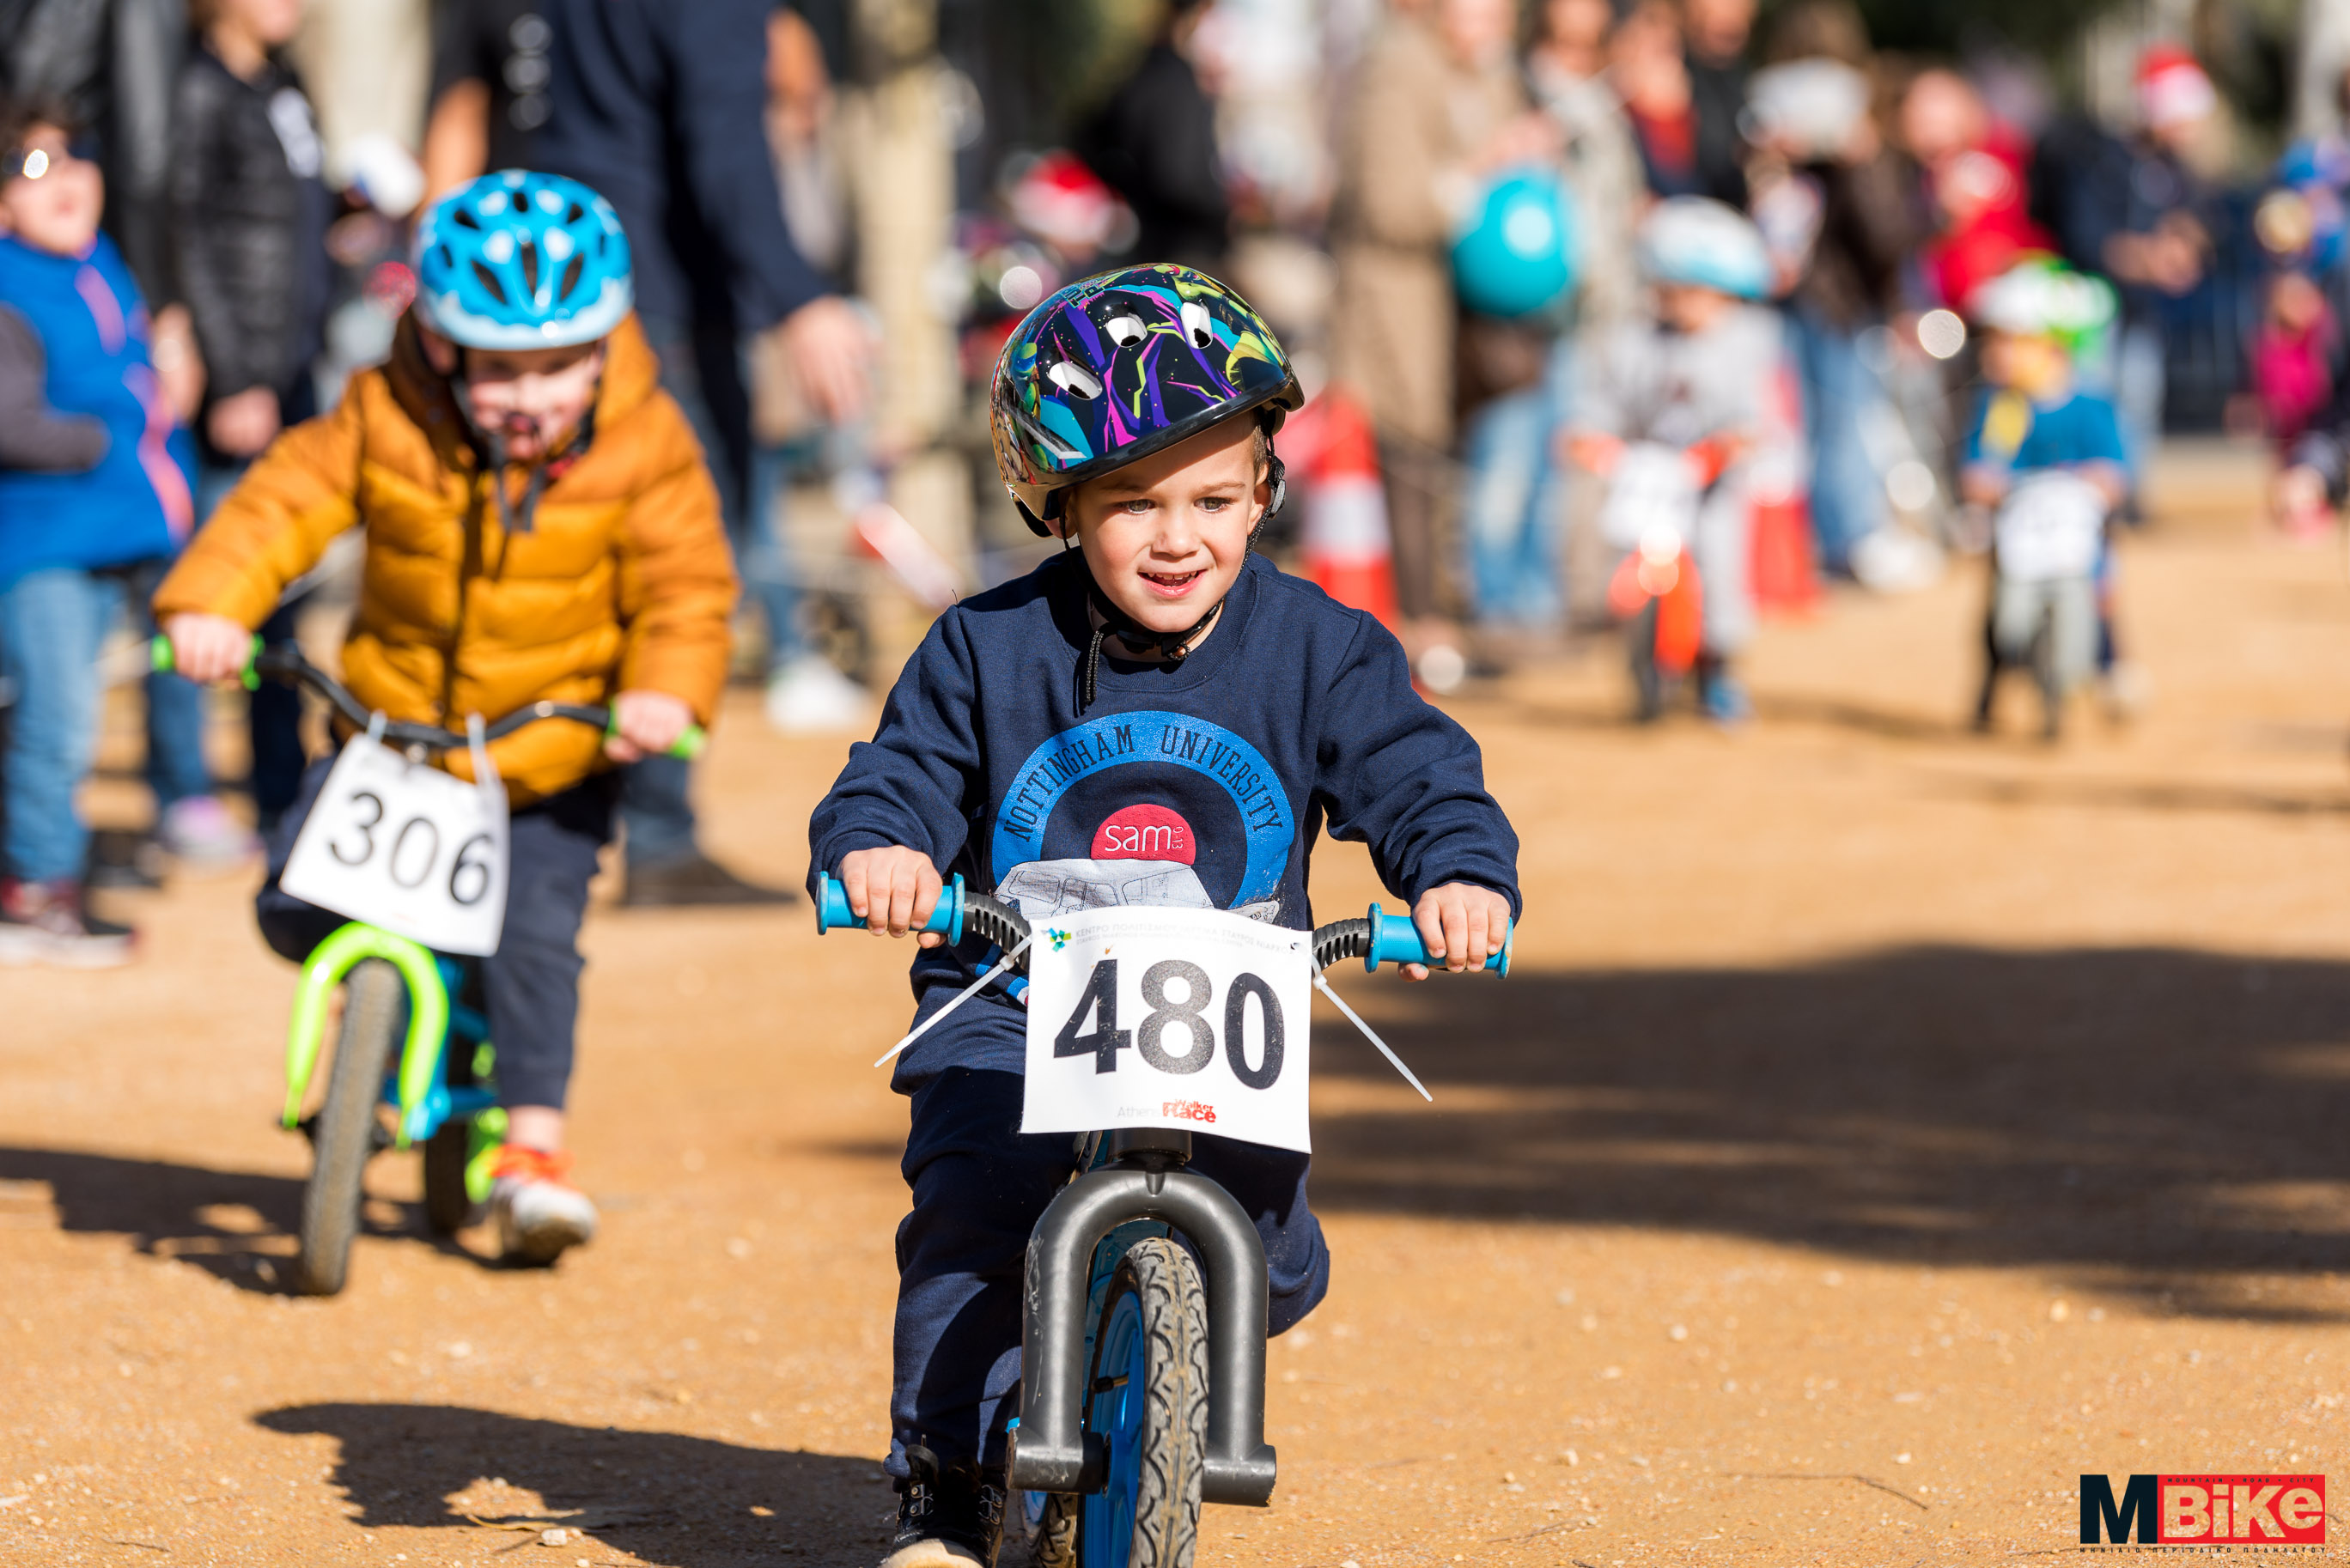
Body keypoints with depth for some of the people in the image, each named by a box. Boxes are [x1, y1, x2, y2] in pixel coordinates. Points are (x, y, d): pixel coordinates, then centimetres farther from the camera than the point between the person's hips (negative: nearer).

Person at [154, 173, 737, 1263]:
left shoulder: (642, 451, -12)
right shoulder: (384, 426, -11)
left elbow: (684, 584, -13)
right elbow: (281, 504, -12)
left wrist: (664, 688, -32)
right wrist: (208, 605, -28)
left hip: (553, 760, -2)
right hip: (393, 724, 2)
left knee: (534, 933, -18)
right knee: (294, 906, -9)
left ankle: (534, 1143, -8)